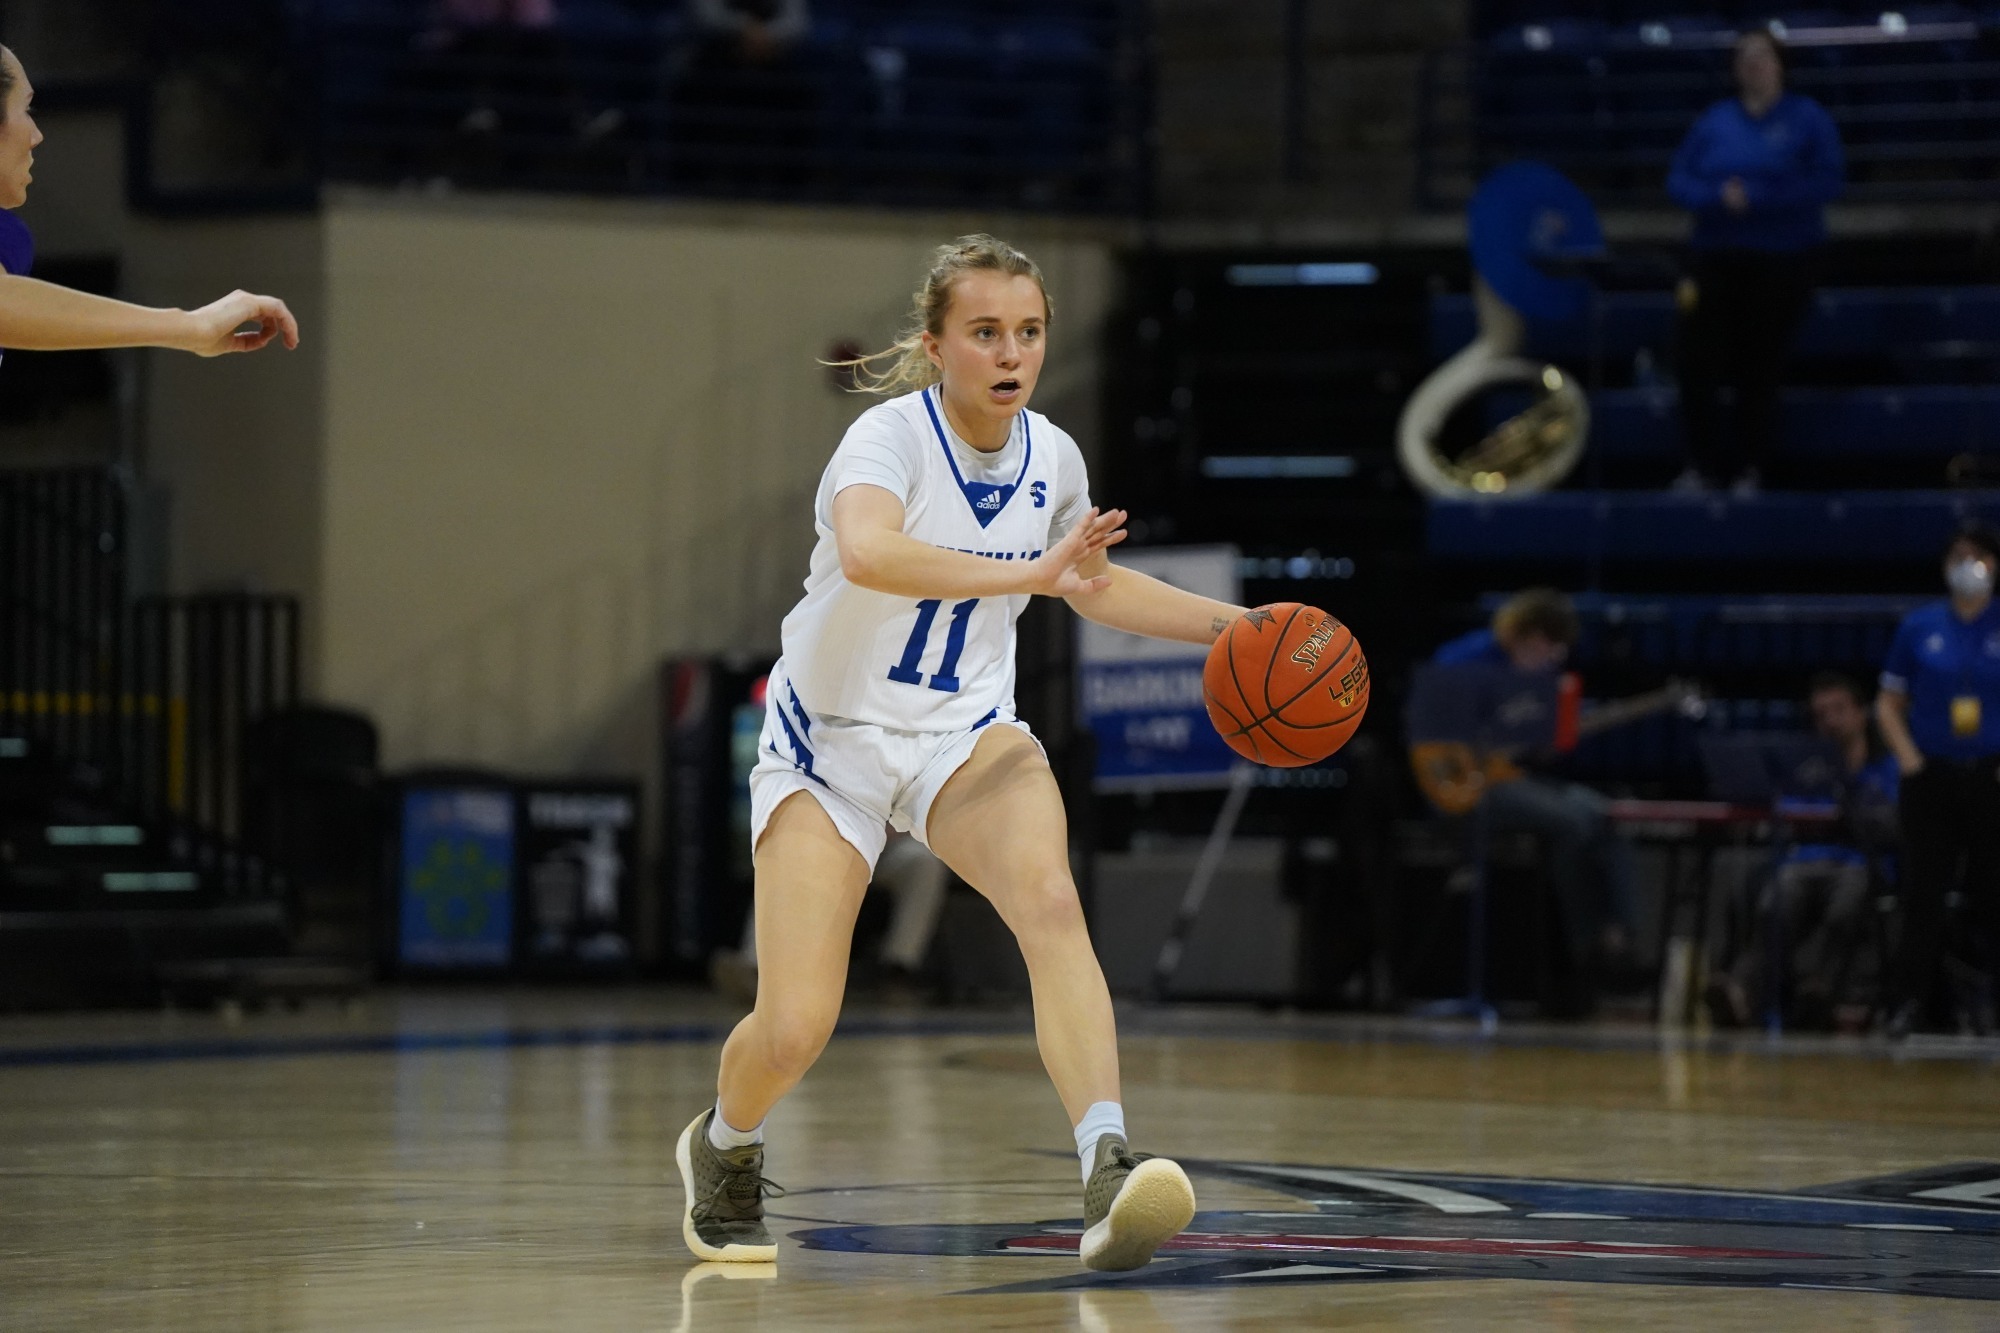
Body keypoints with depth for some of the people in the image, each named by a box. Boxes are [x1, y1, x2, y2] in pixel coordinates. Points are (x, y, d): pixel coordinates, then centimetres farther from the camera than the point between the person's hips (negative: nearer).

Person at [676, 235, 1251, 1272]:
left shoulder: (1051, 457, -1)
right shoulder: (889, 438, -20)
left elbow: (1090, 586, 21)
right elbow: (867, 553, -45)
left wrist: (1229, 624, 13)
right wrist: (1028, 571, -50)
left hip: (967, 737, 3)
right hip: (830, 741, -3)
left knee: (1050, 900, -30)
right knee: (793, 1033, -9)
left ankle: (1107, 1170, -43)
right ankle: (724, 1147, 28)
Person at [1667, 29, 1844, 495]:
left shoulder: (1806, 119, 1)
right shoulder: (1716, 120, 11)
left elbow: (1828, 181, -10)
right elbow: (1679, 180, 8)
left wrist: (1755, 198, -18)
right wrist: (1716, 197, -15)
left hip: (1781, 259, -3)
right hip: (1717, 258, 3)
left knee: (1759, 369, -3)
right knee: (1697, 361, -7)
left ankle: (1749, 469, 8)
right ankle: (1703, 462, 4)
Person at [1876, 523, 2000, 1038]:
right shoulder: (1919, 628, 5)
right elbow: (1889, 704, 11)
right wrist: (1908, 758, -3)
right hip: (1932, 778, 1)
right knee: (1923, 893, -1)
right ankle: (1909, 1005, 2)